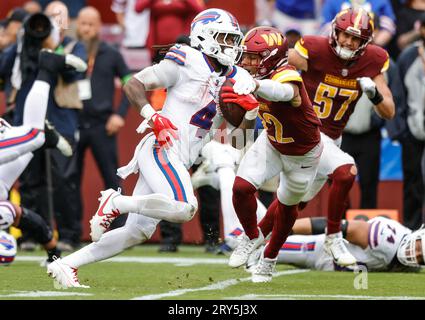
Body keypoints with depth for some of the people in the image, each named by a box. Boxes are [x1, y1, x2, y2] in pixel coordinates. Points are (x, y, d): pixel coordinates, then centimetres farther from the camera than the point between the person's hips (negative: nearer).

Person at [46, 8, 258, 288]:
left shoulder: (234, 79, 14)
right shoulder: (187, 62, -6)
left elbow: (244, 125, 16)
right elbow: (133, 85, -5)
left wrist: (251, 110, -5)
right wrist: (152, 116, -19)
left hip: (179, 162, 8)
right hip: (161, 149, -8)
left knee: (137, 232, 6)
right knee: (184, 208, -31)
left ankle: (66, 265, 11)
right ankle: (116, 203, -12)